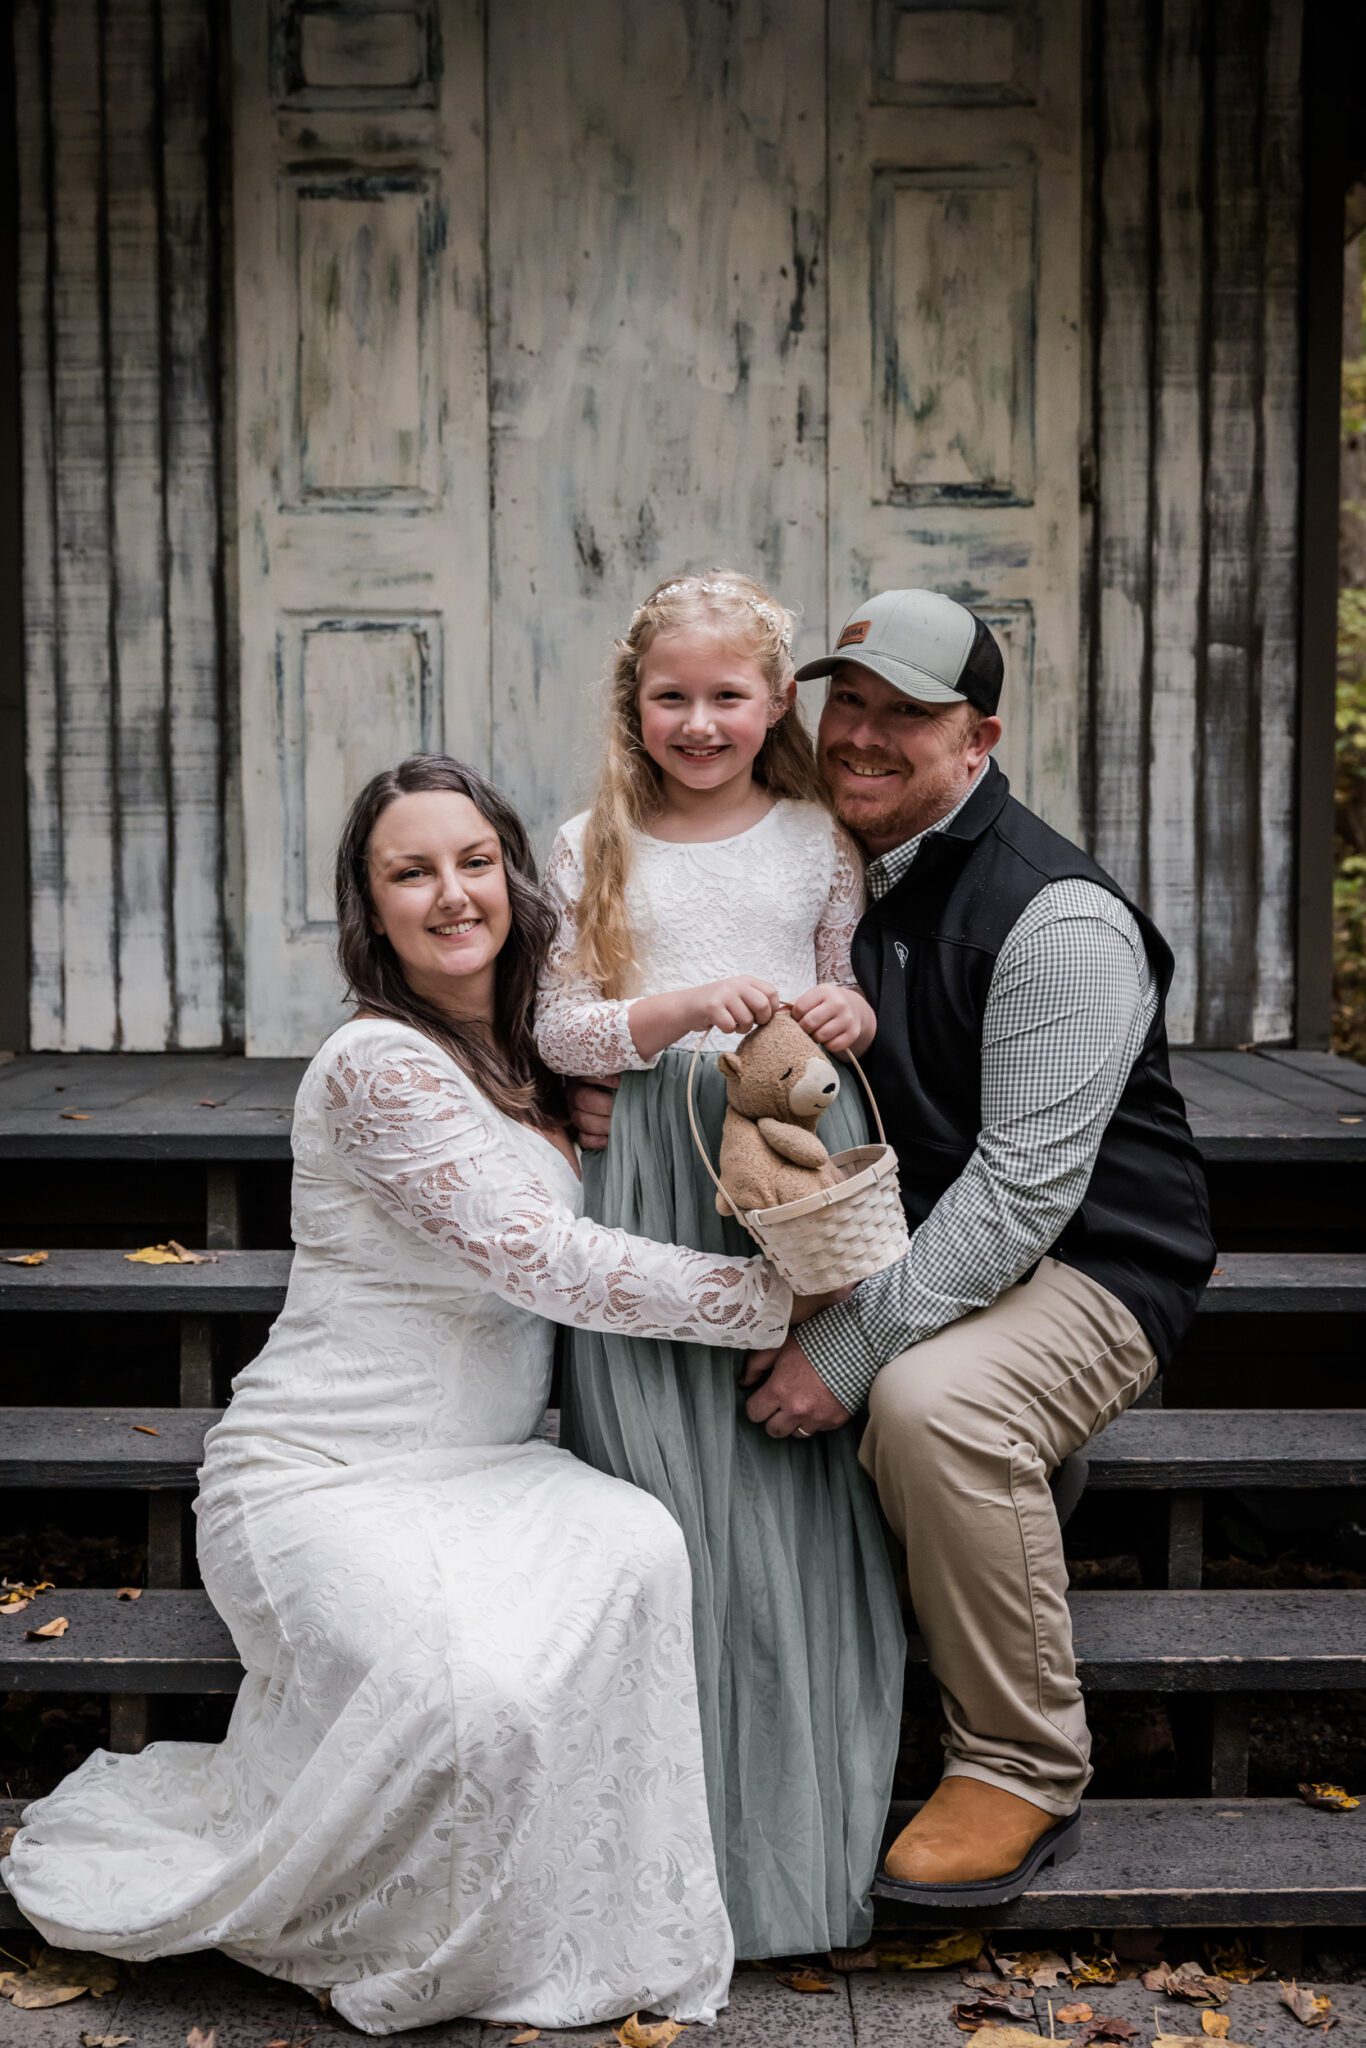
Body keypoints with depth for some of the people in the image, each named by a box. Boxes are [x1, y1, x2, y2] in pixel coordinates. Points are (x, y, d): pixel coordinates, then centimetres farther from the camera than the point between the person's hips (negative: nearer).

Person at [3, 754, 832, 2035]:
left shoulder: (526, 1054, 10)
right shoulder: (377, 1064, -14)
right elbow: (547, 1261, -19)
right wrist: (785, 1301, -15)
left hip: (482, 1470, 6)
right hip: (324, 1484, -6)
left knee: (634, 1547, -27)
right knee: (479, 1702, -31)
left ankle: (584, 1933, -9)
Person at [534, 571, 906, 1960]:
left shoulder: (820, 841, 10)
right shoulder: (593, 848, 8)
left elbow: (856, 994, 17)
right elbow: (559, 1029, 3)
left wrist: (854, 1018, -7)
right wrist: (682, 1006, -14)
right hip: (646, 1180, 0)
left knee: (792, 1474, -4)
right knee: (660, 1486, -5)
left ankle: (797, 1828, 11)